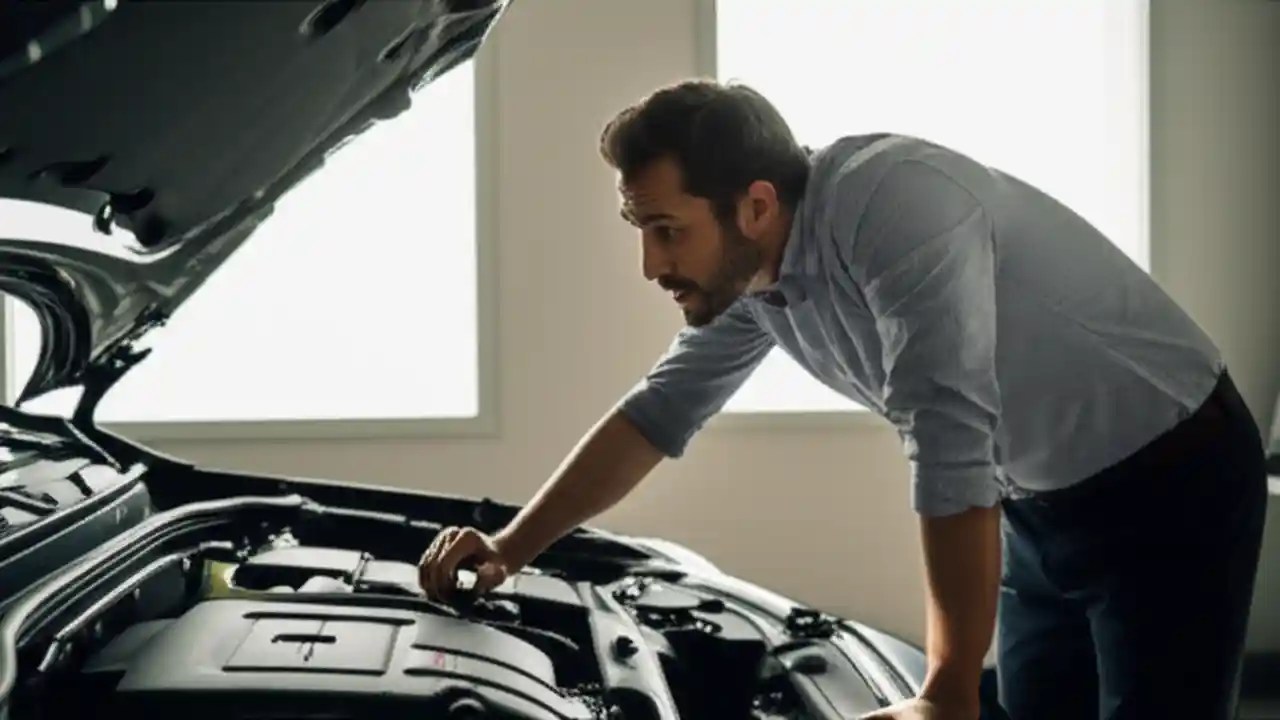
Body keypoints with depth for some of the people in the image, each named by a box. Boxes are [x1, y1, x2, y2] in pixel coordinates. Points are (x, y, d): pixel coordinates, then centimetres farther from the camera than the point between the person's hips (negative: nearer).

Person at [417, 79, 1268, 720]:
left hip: (1167, 480, -8)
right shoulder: (749, 273, -5)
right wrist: (511, 548, 6)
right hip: (1040, 500, 8)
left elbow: (953, 450, -36)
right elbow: (658, 412, 10)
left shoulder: (894, 205, -33)